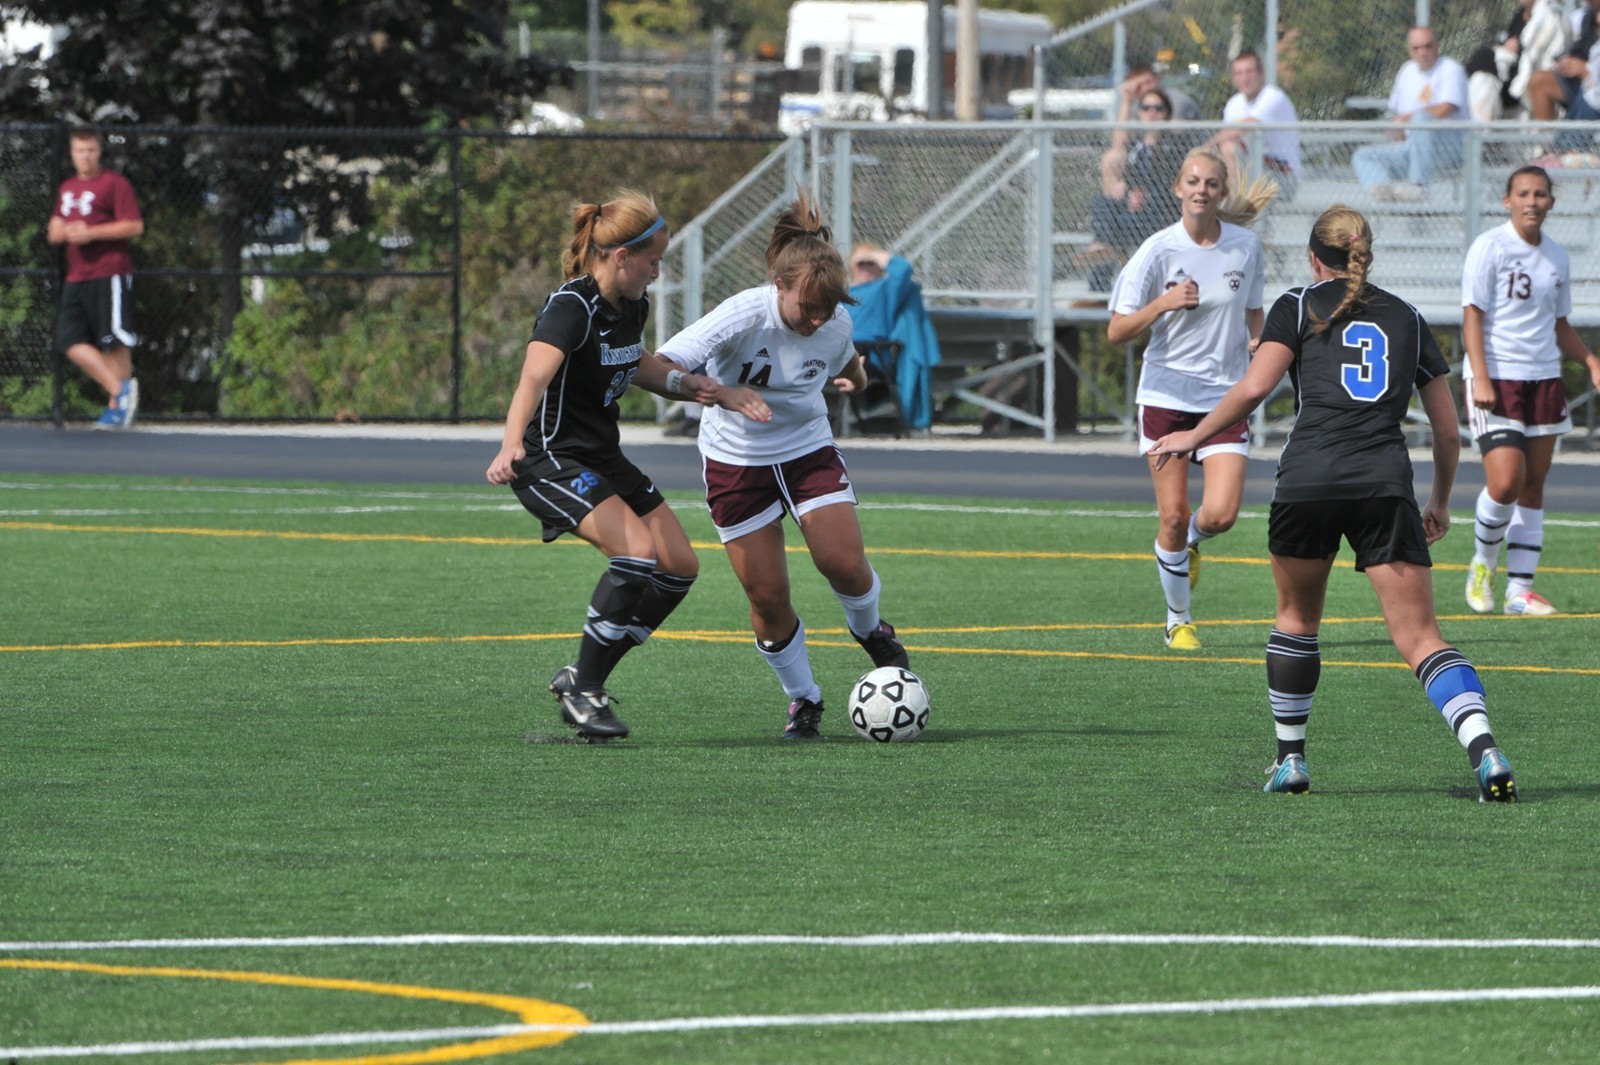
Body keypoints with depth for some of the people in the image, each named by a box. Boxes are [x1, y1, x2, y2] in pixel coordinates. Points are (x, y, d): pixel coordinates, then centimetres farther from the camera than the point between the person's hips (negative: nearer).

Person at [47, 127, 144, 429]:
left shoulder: (115, 184, -3)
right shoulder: (67, 188, 19)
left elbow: (134, 225, -10)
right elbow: (54, 232, 21)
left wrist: (91, 233, -15)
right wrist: (65, 232, -3)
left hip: (109, 275, -8)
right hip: (76, 277, 8)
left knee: (114, 342, -8)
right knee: (72, 342, -1)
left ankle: (116, 407, -6)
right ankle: (121, 391, 2)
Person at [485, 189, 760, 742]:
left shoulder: (633, 306, 4)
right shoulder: (571, 308, -23)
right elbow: (535, 375, -40)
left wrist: (680, 382, 8)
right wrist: (511, 444, -57)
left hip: (602, 457, 9)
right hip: (550, 462, -9)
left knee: (680, 567, 4)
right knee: (637, 551, -26)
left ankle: (582, 676, 13)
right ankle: (583, 691, -13)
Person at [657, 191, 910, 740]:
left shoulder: (837, 324, -12)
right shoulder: (744, 315, -26)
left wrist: (855, 376, -6)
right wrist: (723, 393, -43)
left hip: (809, 449, 3)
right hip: (737, 461, -3)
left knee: (844, 564, -15)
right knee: (767, 597, -4)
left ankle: (871, 631, 20)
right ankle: (803, 700, 18)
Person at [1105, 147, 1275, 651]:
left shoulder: (1245, 246, -1)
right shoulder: (1159, 251, -9)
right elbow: (1116, 331, -10)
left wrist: (1260, 345, -4)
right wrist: (1164, 303, -25)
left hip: (1225, 397, 2)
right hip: (1166, 395, -2)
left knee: (1220, 513, -13)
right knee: (1173, 515, -2)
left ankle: (1190, 542, 25)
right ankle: (1178, 621, 18)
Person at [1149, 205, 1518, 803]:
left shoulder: (1299, 306, 11)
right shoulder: (1405, 317, 20)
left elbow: (1256, 387, -4)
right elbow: (1448, 429, 22)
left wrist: (1195, 437, 10)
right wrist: (1441, 501, 36)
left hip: (1308, 479, -1)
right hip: (1385, 483, 1)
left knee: (1297, 617, 23)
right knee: (1420, 638, -4)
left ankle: (1290, 760, 27)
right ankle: (1484, 748, -25)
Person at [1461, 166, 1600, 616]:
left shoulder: (1557, 257, 12)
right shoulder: (1489, 248, -6)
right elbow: (1472, 316, -9)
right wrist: (1481, 377, -19)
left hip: (1544, 378, 6)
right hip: (1496, 379, -6)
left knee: (1533, 485, 4)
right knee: (1505, 482, -17)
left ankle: (1520, 591, 8)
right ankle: (1483, 562, 10)